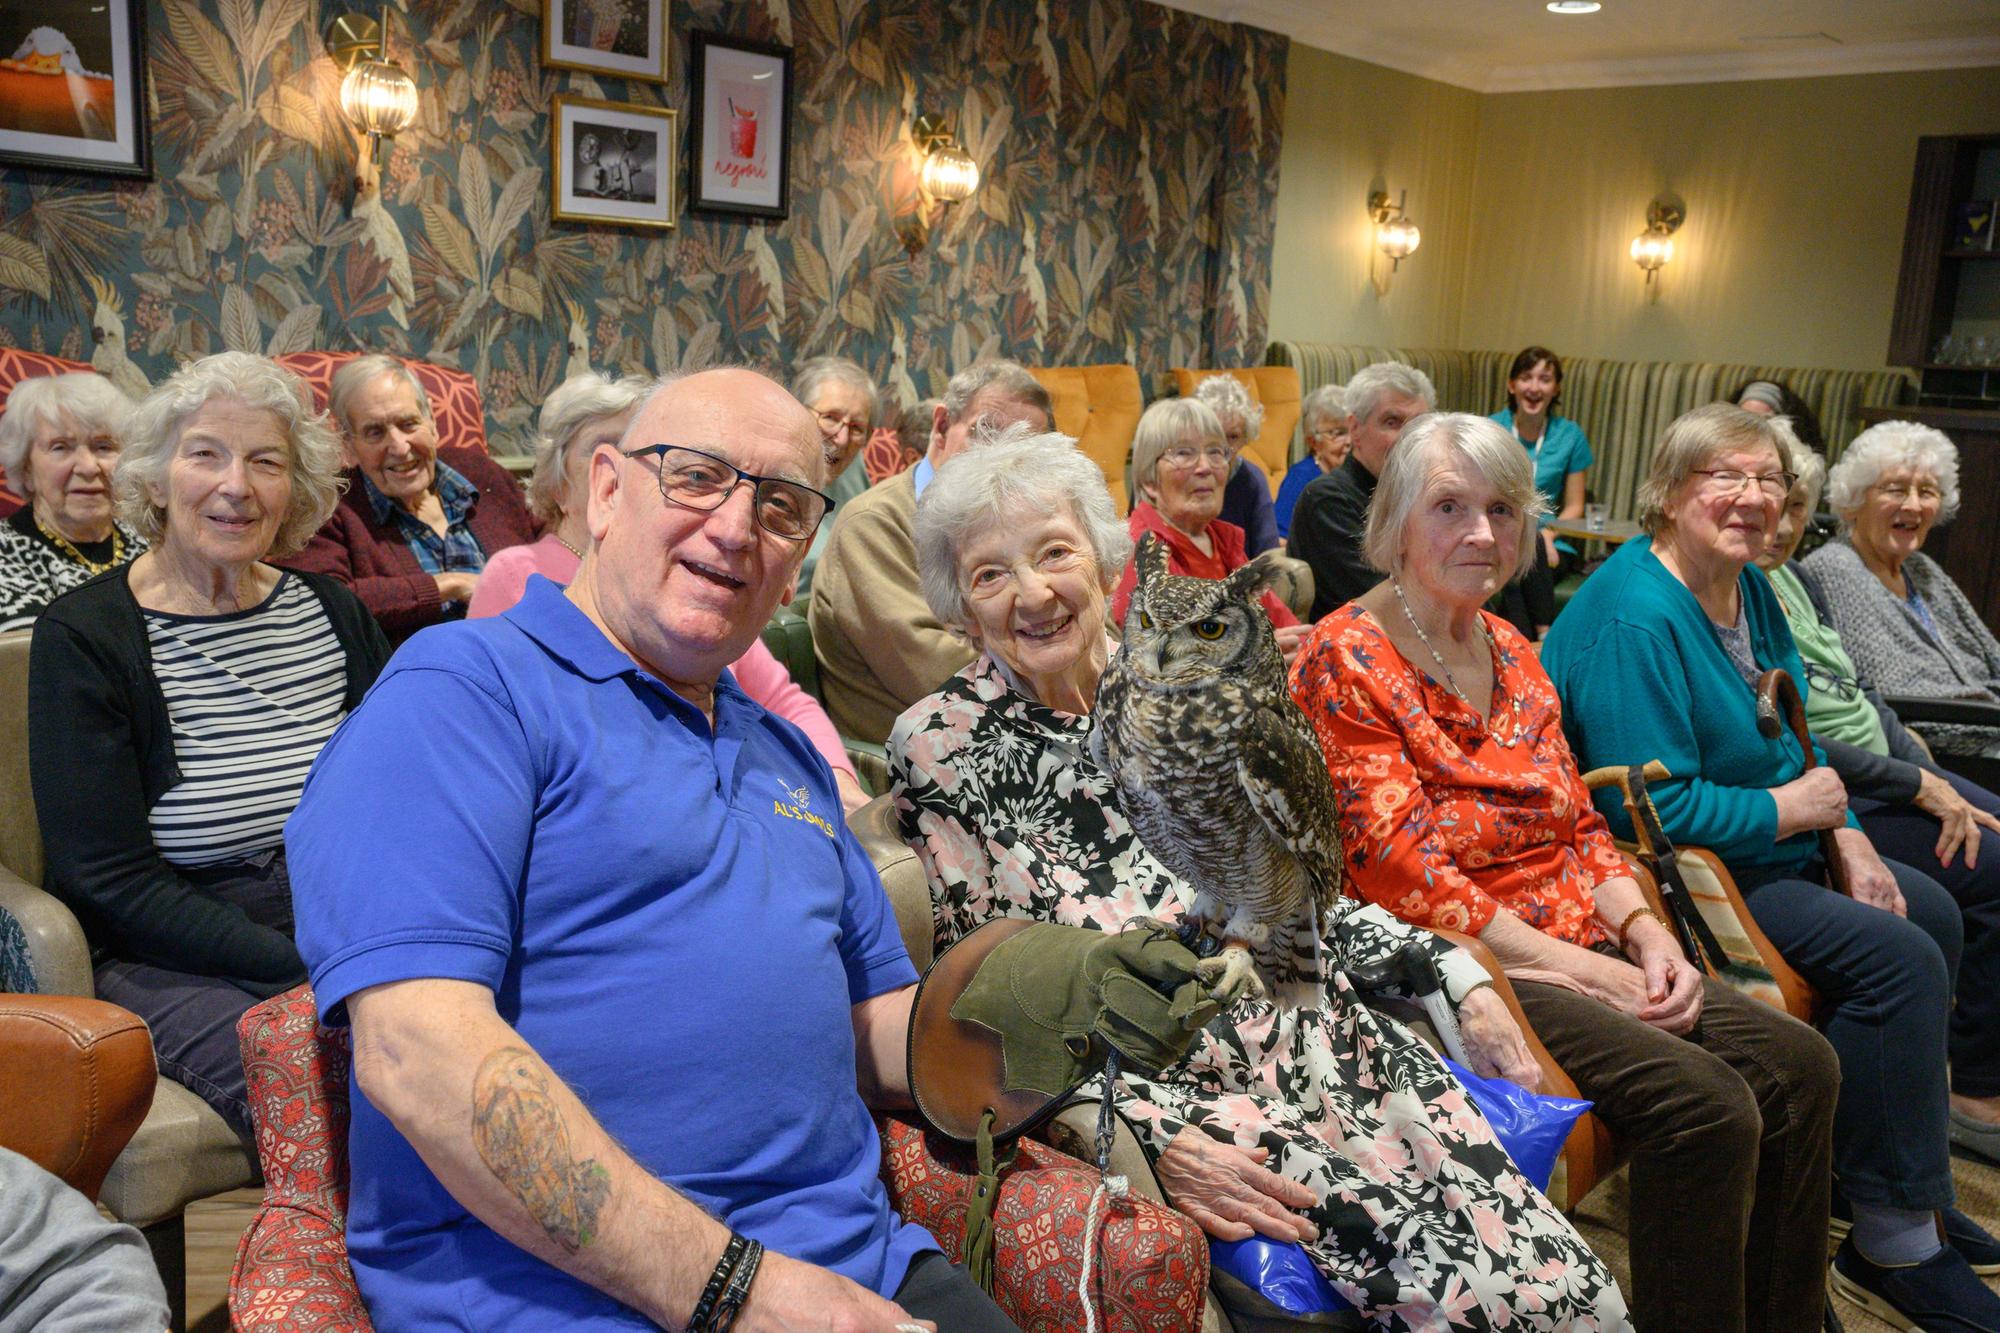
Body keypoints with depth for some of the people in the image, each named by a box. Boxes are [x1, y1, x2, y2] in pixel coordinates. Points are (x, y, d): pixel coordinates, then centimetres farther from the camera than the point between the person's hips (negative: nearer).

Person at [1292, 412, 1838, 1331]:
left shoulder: (1509, 650, 14)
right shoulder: (1346, 662, -11)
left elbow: (1578, 825, 16)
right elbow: (1403, 877, -16)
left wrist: (1643, 929, -3)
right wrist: (1579, 968, -16)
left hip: (1578, 944, 8)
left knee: (1799, 1065, -6)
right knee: (1703, 1102, -23)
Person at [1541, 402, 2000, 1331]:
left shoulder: (1750, 589, 7)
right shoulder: (1635, 618, -24)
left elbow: (1796, 742, 15)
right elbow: (1653, 810, -28)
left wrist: (1849, 839, 0)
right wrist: (1789, 810, -16)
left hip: (1768, 849, 11)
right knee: (1898, 957, -19)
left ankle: (1904, 1176, 30)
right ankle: (1891, 1246, -5)